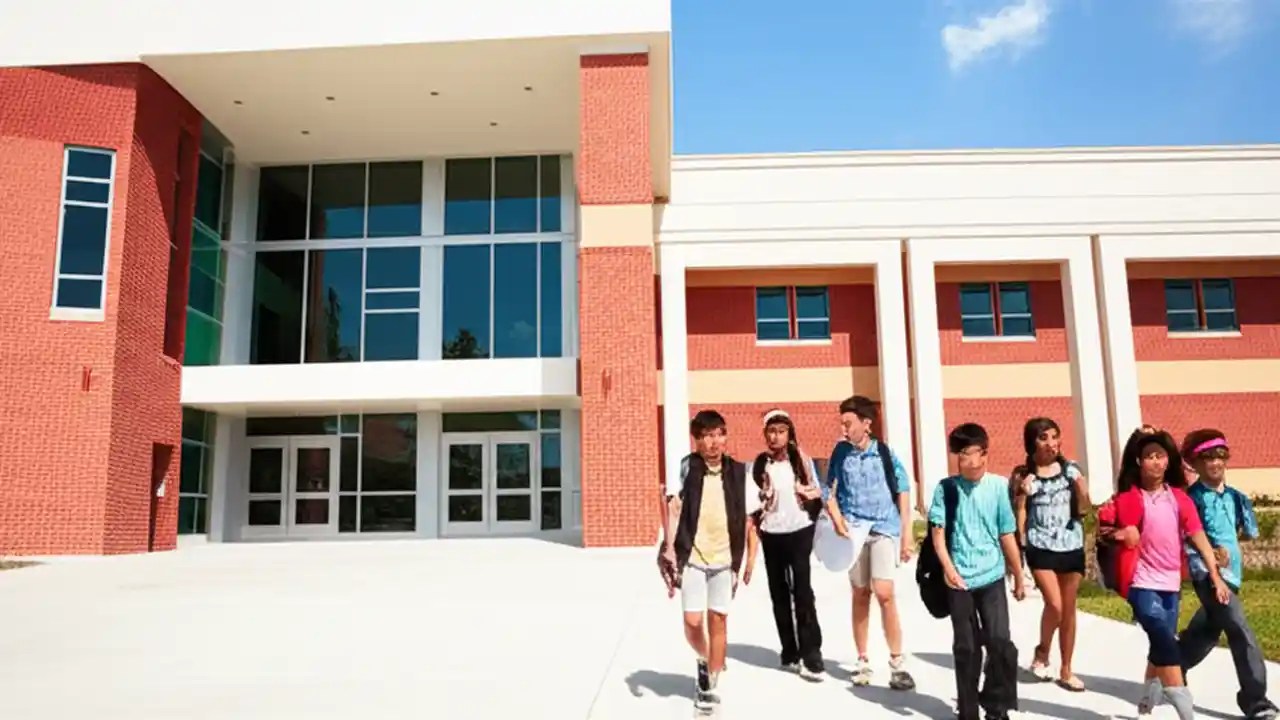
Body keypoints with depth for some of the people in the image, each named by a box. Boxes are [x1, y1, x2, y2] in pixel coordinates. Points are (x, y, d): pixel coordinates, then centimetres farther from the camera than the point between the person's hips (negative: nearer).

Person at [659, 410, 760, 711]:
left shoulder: (738, 473, 0)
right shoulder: (686, 468, -5)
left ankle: (710, 686, 19)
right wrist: (670, 547, -27)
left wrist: (750, 559, 3)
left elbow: (749, 520, 6)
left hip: (724, 559, 1)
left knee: (718, 620, 5)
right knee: (693, 621, -2)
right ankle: (705, 661, 30)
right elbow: (672, 506, -15)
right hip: (692, 558, -1)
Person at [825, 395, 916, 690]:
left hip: (884, 528, -2)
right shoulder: (840, 452, 0)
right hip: (854, 529, 2)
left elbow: (903, 492, 1)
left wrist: (906, 534, 0)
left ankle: (897, 662, 0)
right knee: (860, 595, 10)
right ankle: (862, 661, 21)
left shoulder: (885, 452, -5)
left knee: (884, 593, -12)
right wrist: (837, 519, -8)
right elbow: (830, 491, 9)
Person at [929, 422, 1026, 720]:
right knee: (966, 648, 8)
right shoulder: (946, 488, -2)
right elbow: (937, 531, -3)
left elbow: (1007, 535, 4)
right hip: (959, 579, 0)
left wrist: (1019, 578, 10)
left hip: (992, 577, 0)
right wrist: (948, 568, -15)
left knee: (1000, 643, -6)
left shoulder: (998, 486, -1)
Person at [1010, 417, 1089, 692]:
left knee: (1069, 608, 8)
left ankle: (1066, 670, 20)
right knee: (1055, 605, -13)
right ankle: (1041, 653, 15)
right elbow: (1019, 513, 1)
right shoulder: (1023, 474, -3)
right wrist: (1022, 493, -17)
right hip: (1040, 547, -3)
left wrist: (1082, 491, -13)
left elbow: (1083, 508, 6)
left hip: (1072, 546, 3)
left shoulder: (1070, 469, 3)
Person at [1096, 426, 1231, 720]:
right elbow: (1105, 528, 0)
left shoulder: (1179, 498, 3)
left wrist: (1216, 578, -5)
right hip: (1142, 583, -5)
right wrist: (1118, 534, -21)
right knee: (1166, 643, -18)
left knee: (1161, 646, 13)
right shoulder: (1127, 499, -7)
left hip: (1170, 583, 5)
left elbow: (1199, 538, 0)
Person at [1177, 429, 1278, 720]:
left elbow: (1250, 531, 8)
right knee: (1242, 634, -11)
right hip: (1208, 573, -8)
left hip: (1231, 571, 8)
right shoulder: (1191, 497, -11)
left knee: (1207, 630, 20)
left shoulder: (1233, 495, 7)